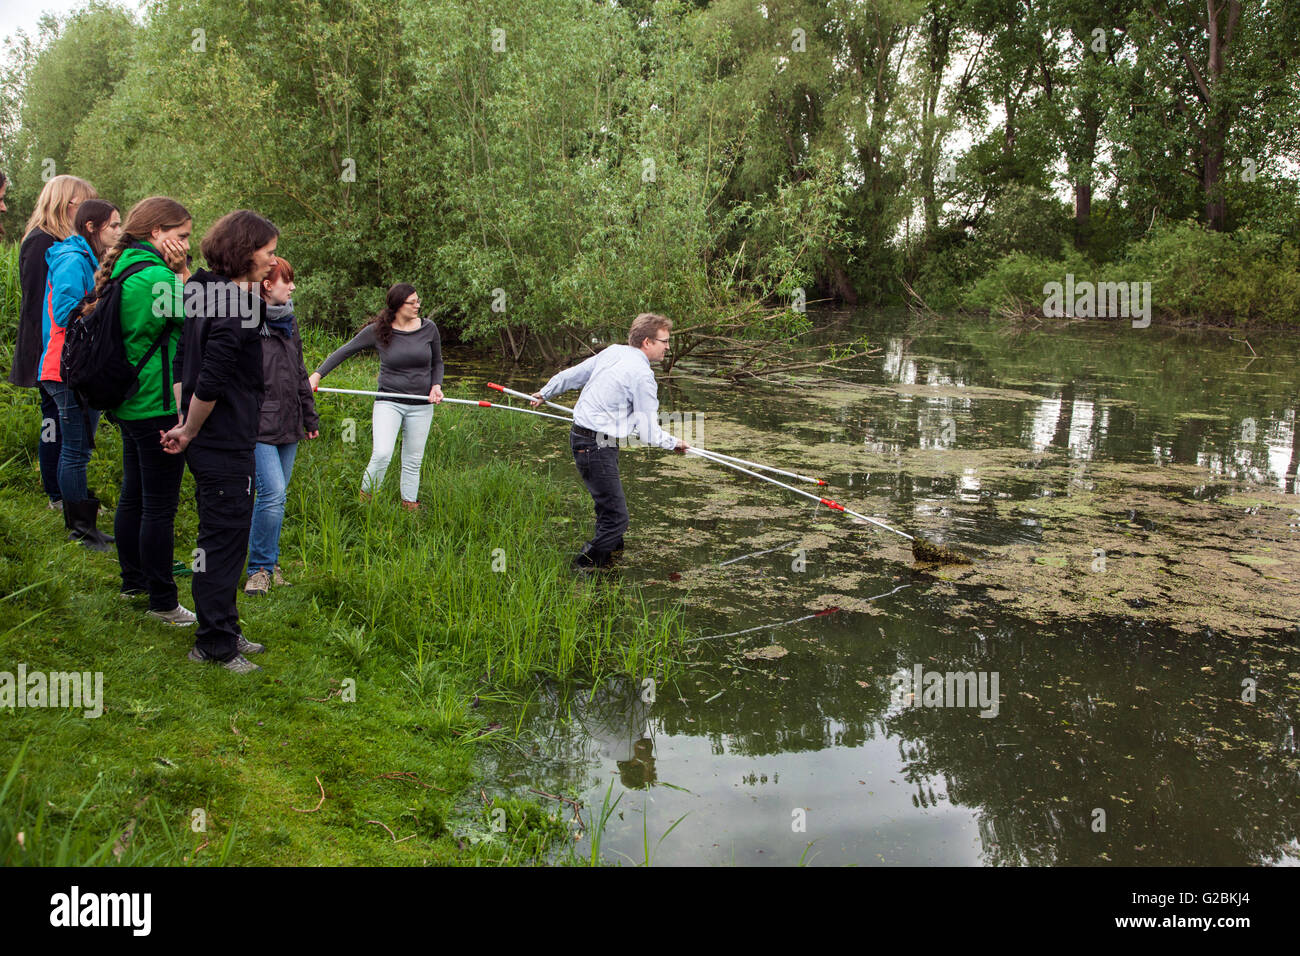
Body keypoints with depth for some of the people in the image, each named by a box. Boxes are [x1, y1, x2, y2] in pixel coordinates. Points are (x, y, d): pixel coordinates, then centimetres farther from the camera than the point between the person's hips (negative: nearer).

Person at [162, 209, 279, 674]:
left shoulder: (205, 293, 10)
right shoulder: (234, 306, -20)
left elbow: (182, 364, 13)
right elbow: (210, 383, -24)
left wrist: (184, 424, 11)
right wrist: (191, 431, -9)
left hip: (210, 442, 10)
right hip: (225, 447, -10)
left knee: (223, 537, 18)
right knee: (223, 537, 1)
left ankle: (224, 631, 31)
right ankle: (215, 644, 12)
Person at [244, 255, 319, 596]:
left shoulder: (288, 320, 16)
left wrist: (309, 415, 23)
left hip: (288, 425, 8)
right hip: (259, 426, -8)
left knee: (276, 495, 11)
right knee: (272, 493, -14)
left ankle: (267, 561, 23)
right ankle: (261, 568, 0)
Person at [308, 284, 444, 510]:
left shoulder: (428, 329, 1)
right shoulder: (377, 331, -4)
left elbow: (437, 363, 16)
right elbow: (345, 351, 4)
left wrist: (436, 385, -2)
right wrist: (318, 374, -2)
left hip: (421, 406, 2)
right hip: (389, 402, -2)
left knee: (413, 461, 6)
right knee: (382, 454, -18)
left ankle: (410, 505, 20)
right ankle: (365, 500, 1)